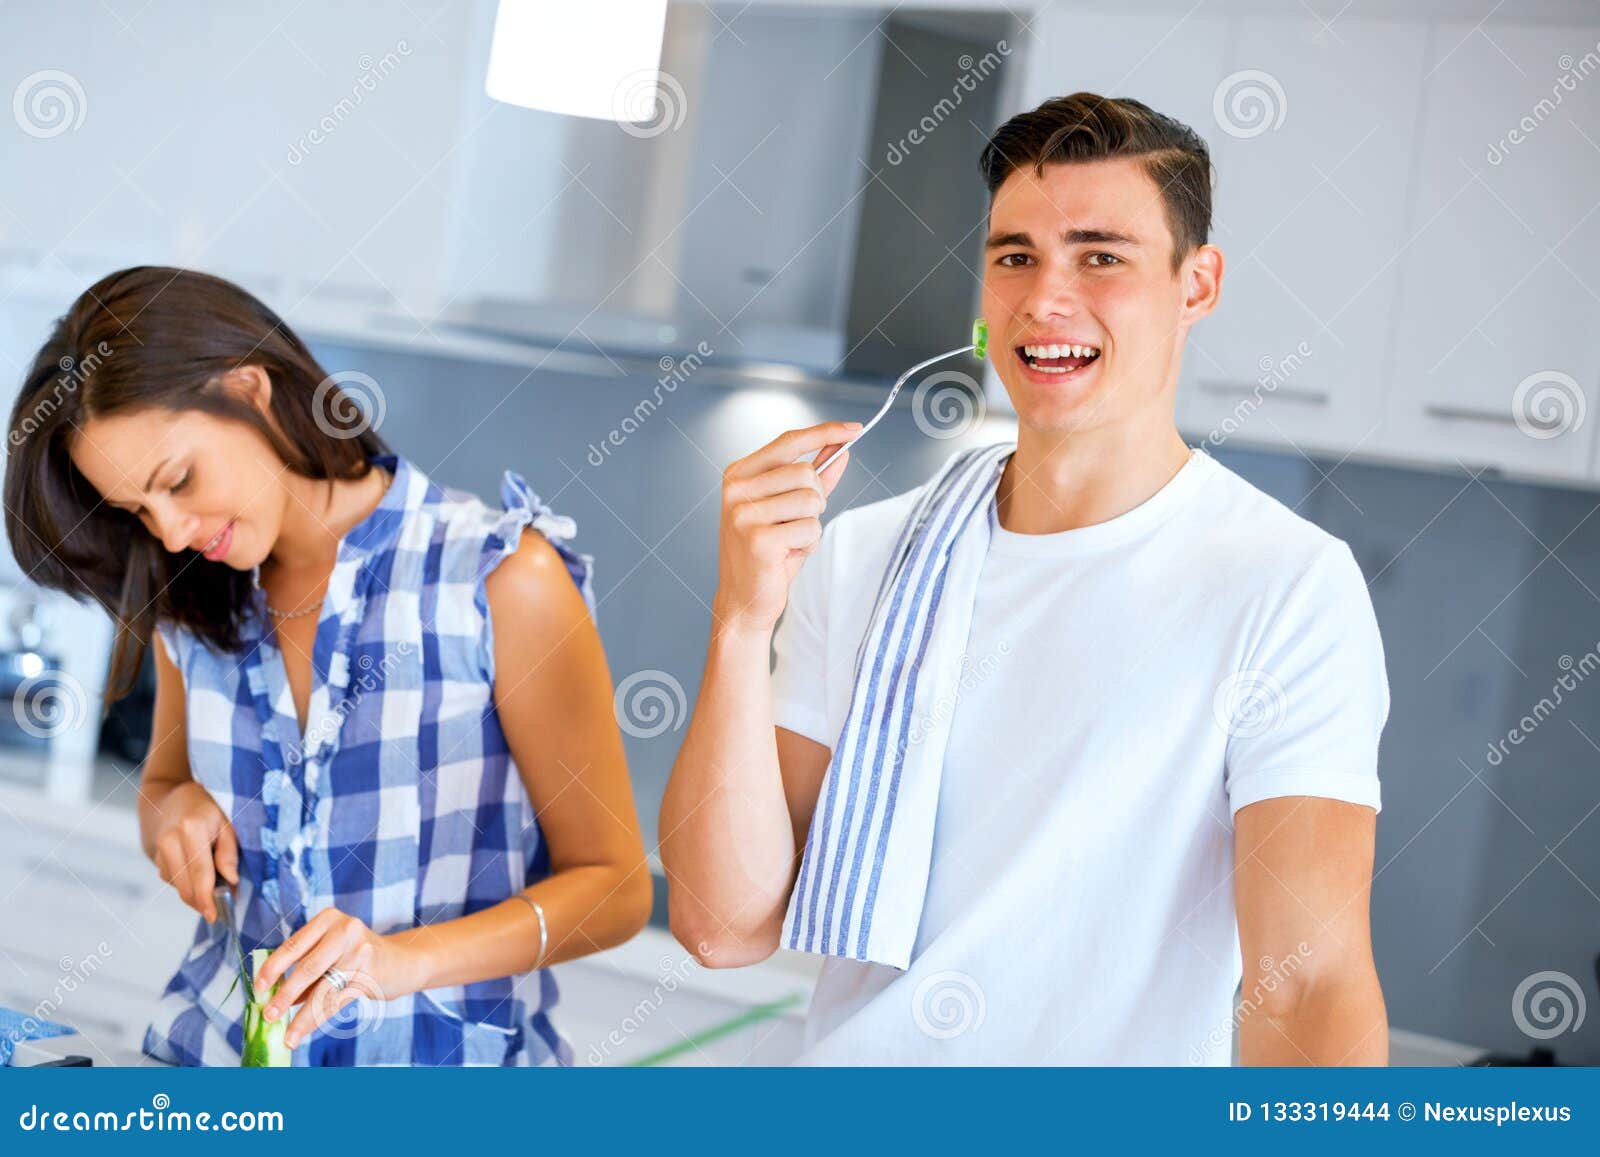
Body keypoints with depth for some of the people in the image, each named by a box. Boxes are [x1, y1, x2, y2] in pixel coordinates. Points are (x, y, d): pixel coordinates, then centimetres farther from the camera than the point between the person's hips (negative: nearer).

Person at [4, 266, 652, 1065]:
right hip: (214, 1052, 5)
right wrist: (176, 812, 0)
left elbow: (615, 886, -8)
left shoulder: (503, 577, -10)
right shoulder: (193, 596, 5)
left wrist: (407, 957, -22)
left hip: (441, 1061, -4)